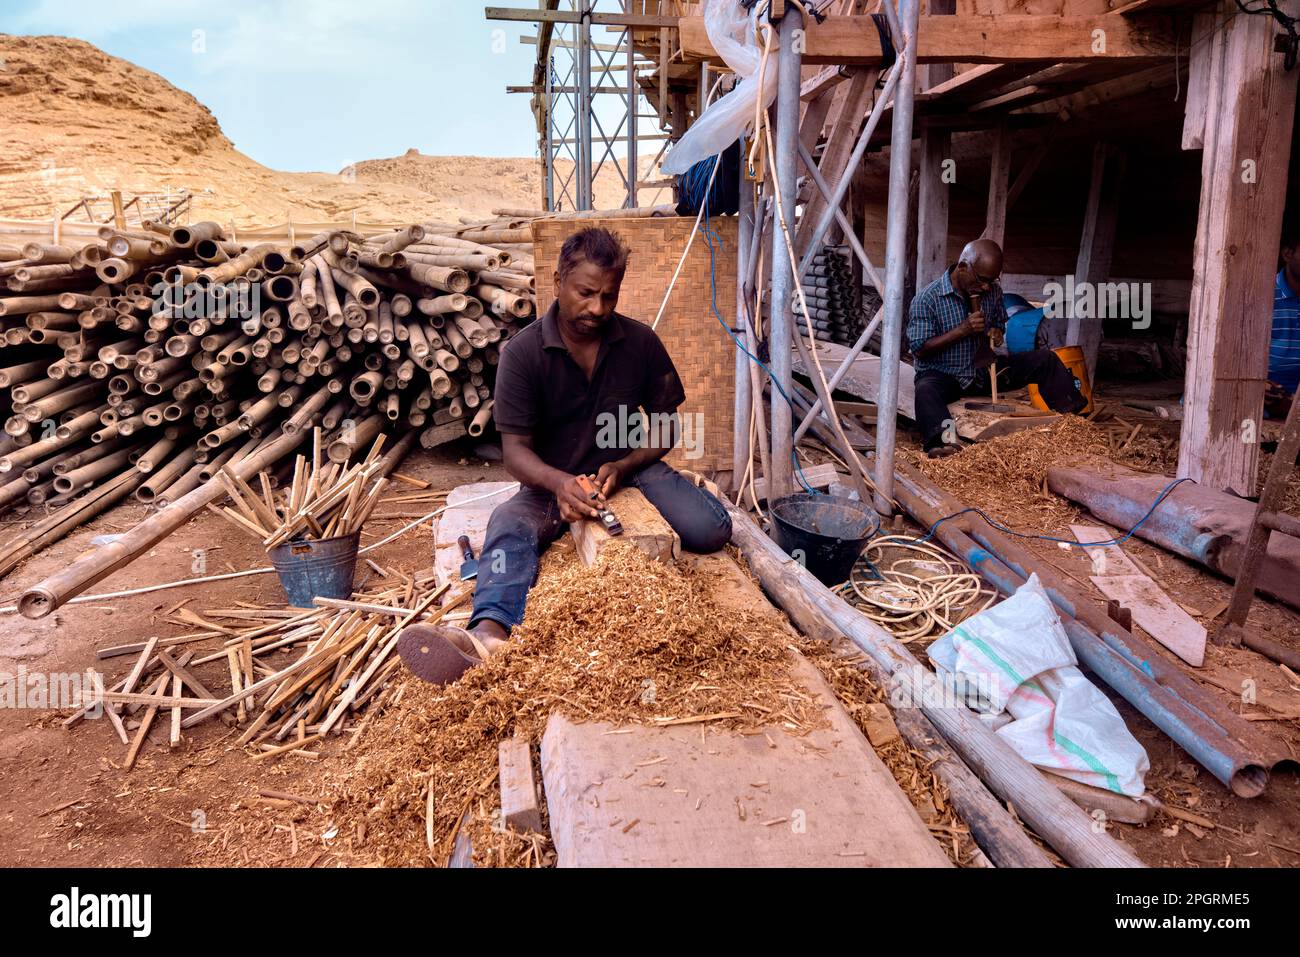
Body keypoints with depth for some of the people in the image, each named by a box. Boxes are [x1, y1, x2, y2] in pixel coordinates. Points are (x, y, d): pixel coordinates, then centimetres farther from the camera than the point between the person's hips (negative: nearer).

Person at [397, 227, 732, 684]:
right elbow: (516, 450, -14)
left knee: (710, 530, -24)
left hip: (627, 471, 2)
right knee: (509, 526, -35)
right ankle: (490, 634, -63)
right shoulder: (523, 352, -10)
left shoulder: (640, 342, -4)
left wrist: (622, 467, -18)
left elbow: (666, 426, 3)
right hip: (551, 481, -2)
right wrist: (559, 482, -37)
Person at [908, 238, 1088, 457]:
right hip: (942, 375, -5)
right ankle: (945, 439, -67)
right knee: (926, 390, -41)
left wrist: (997, 334, -5)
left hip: (983, 370, 6)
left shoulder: (993, 292, 2)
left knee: (1045, 359, -8)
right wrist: (962, 330, -23)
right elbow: (919, 349, -15)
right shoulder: (927, 299, -15)